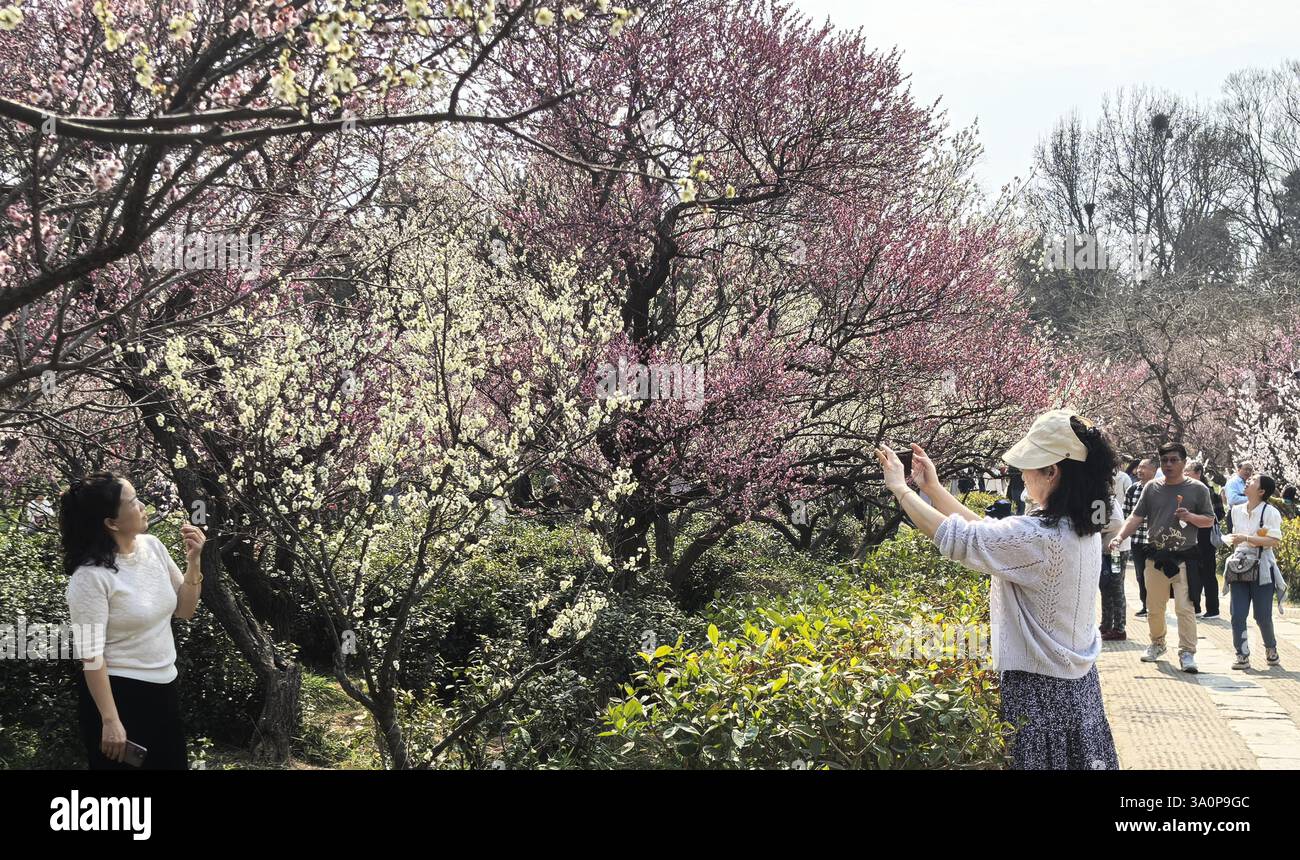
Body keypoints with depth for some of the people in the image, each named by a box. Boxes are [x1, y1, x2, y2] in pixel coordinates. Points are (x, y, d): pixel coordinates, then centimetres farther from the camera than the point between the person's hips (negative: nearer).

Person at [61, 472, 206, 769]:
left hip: (163, 689, 7)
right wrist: (110, 721, -19)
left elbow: (183, 610, 9)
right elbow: (90, 655, -19)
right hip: (116, 693, -7)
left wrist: (192, 561, -6)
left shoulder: (152, 546, 0)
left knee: (174, 763, 16)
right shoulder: (90, 576, -19)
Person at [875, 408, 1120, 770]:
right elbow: (988, 530, 8)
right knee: (1076, 760, 18)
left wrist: (900, 487, -7)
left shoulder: (1039, 536, -26)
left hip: (1041, 690, -8)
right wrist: (933, 488, 9)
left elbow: (954, 537, -20)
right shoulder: (1083, 527, 2)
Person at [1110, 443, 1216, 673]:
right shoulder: (1151, 488, 7)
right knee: (1154, 607, 13)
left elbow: (1209, 521, 5)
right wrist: (1120, 536, -11)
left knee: (1184, 607, -10)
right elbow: (1136, 517, 4)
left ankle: (1187, 653, -5)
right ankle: (1157, 644, 33)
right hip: (1156, 556, 3)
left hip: (1184, 557, -3)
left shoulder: (1198, 489, 1)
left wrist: (1190, 517, -15)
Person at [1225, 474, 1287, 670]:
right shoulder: (1237, 510, 10)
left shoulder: (1270, 512, -7)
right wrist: (1232, 539, 2)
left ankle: (1271, 650, 27)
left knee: (1262, 616, 2)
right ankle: (1242, 656, 2)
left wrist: (1246, 538, -22)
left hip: (1262, 569, -4)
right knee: (1237, 615, -5)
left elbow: (1274, 540, -16)